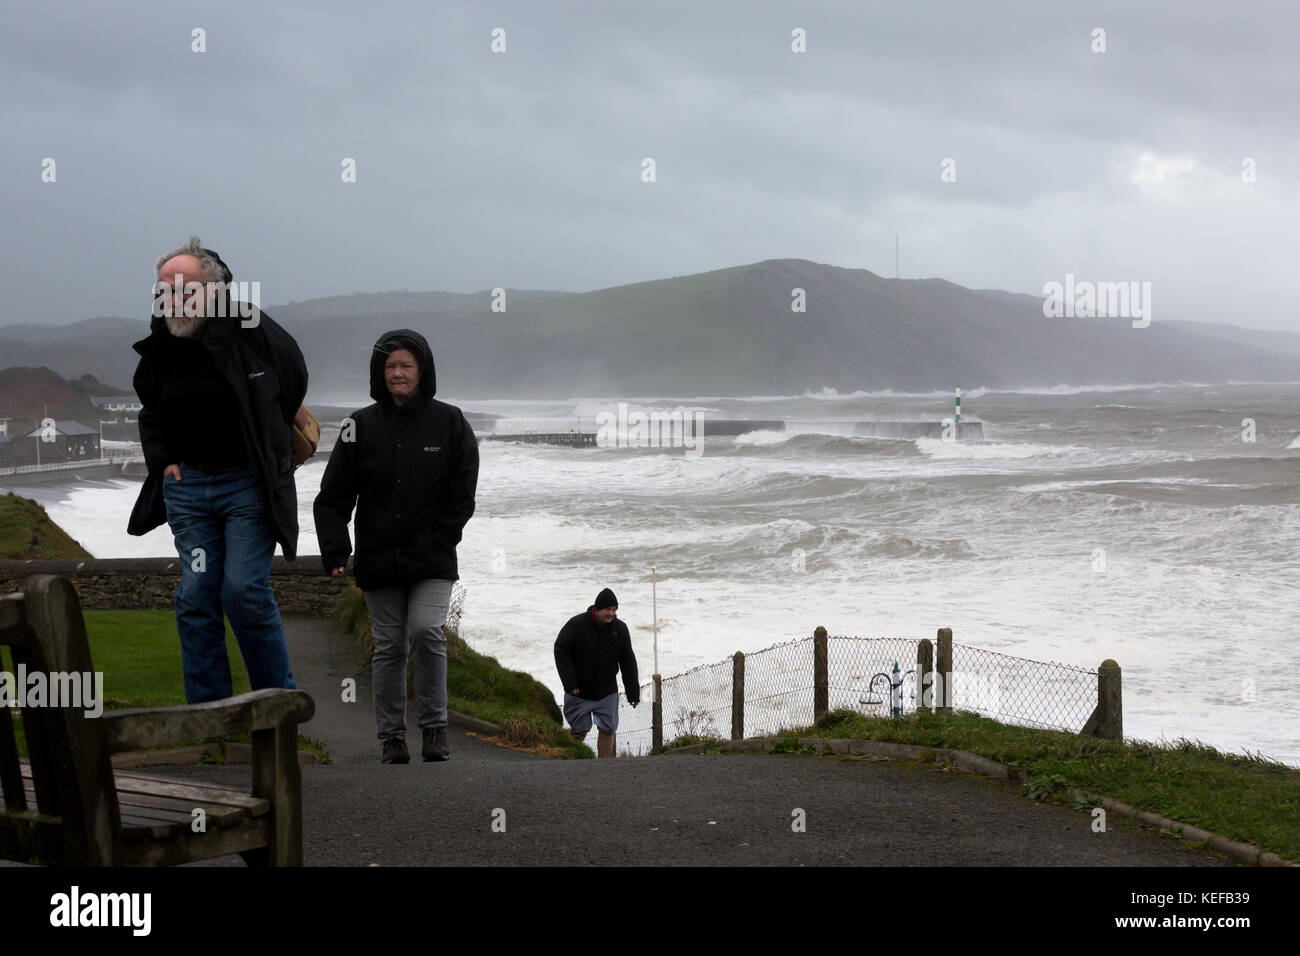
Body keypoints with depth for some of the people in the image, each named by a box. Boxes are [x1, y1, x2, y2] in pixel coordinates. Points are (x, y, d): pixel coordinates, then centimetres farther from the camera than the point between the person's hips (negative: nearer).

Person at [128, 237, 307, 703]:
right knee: (196, 598, 2)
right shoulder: (160, 347, 3)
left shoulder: (249, 329, -12)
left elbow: (294, 382, 6)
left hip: (248, 485, -5)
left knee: (244, 590, -13)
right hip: (187, 487, 5)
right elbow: (150, 411, 23)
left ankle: (279, 697, 6)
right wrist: (164, 461, 9)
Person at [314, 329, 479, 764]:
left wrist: (436, 543, -6)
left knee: (427, 631, -16)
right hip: (378, 562, 1)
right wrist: (335, 555, -7)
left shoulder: (449, 422, 2)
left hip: (433, 563, -1)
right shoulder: (361, 426, 3)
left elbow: (462, 495, 4)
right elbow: (333, 497, 3)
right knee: (389, 646, 5)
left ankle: (435, 726, -1)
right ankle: (391, 736, 15)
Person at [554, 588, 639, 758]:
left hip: (607, 692, 3)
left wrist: (633, 692, 2)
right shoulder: (577, 624, -12)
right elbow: (561, 652, -10)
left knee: (607, 729, -4)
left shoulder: (620, 629, -1)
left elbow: (628, 662, 4)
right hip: (579, 692, -3)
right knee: (579, 731, 3)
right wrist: (569, 684, -17)